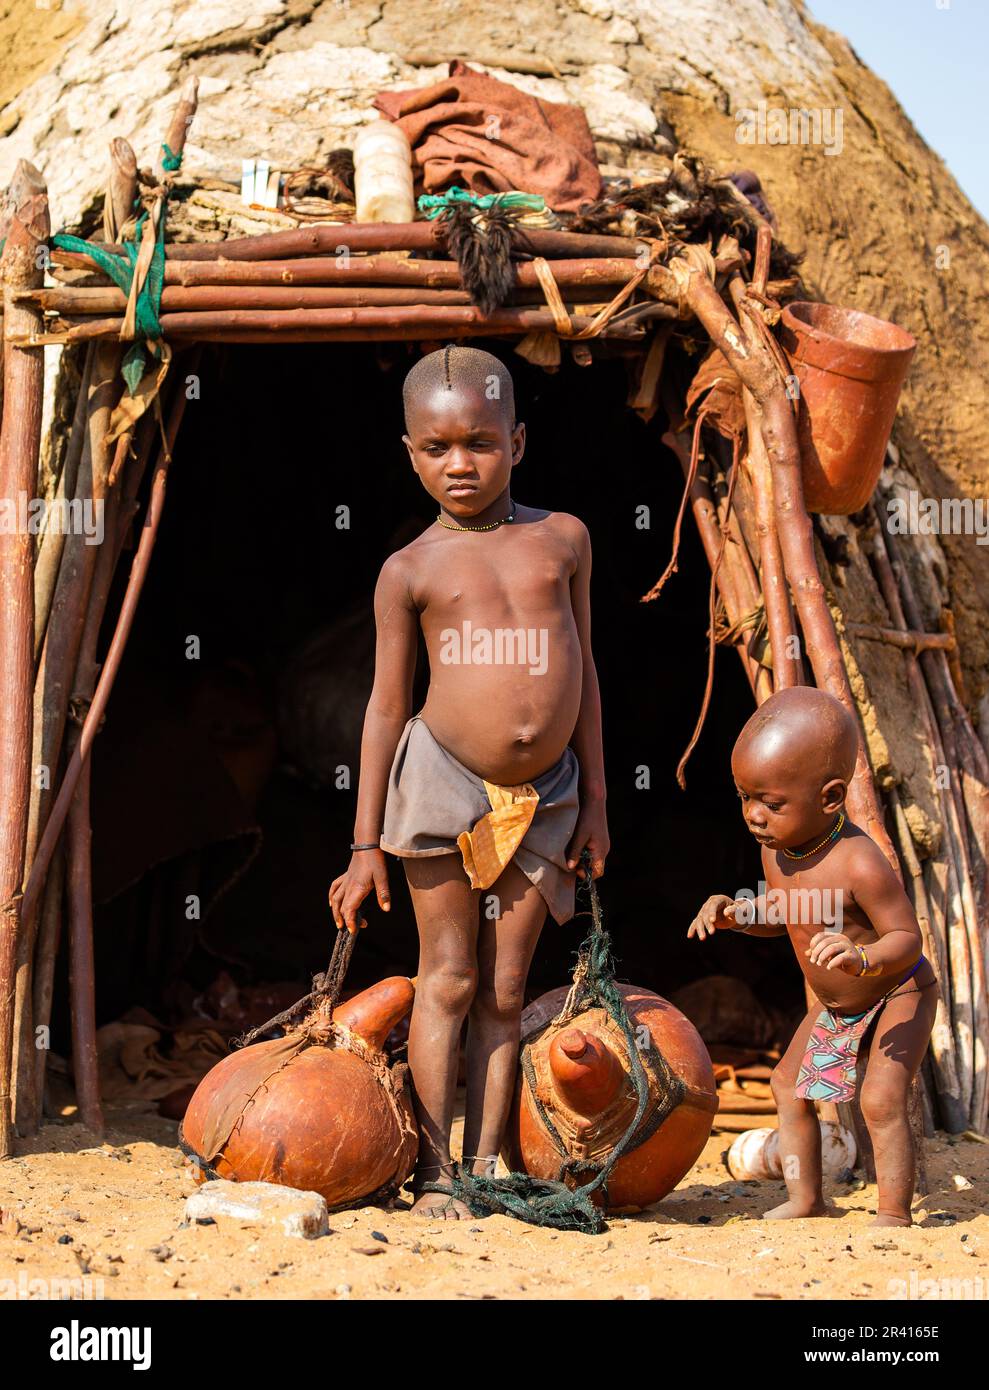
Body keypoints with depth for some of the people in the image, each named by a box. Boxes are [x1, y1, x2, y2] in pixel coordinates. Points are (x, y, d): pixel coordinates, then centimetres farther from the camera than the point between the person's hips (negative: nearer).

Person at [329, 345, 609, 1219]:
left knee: (506, 989, 7)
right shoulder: (411, 570, -1)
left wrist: (595, 800, 9)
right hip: (443, 783, -2)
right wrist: (366, 846, 0)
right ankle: (434, 1174, 9)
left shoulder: (563, 539, 5)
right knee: (447, 978, 2)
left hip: (545, 794, 2)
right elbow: (387, 704, 1)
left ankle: (487, 1168, 13)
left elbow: (583, 671, 11)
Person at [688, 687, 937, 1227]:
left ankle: (894, 1214, -6)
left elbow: (906, 938, -30)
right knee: (788, 1084, 14)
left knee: (881, 1099, -21)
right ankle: (805, 1200, 28)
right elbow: (778, 915, 6)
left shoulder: (858, 863, -36)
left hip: (899, 995, -9)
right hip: (834, 1006, 9)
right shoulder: (775, 848, -12)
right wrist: (734, 913, -14)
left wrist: (862, 957, -50)